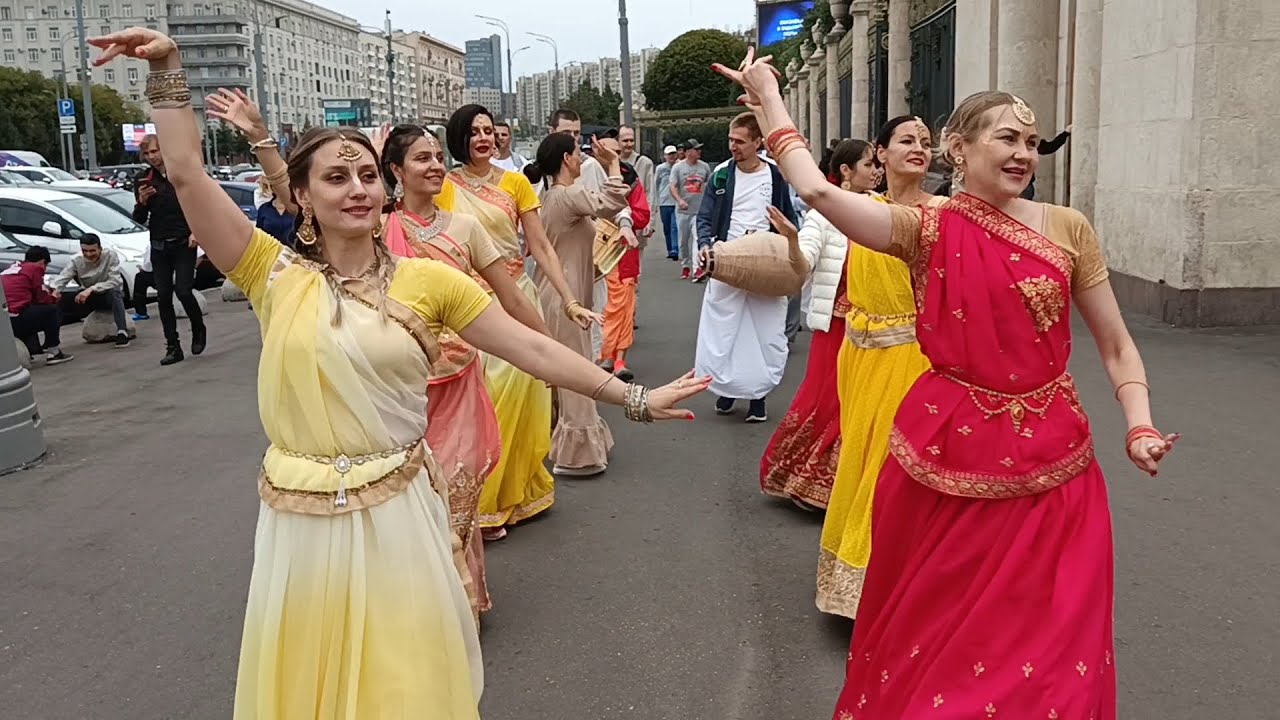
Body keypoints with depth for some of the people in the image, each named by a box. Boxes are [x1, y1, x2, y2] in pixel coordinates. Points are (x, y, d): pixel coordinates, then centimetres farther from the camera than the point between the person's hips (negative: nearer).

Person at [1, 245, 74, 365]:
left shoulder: (11, 268, 24)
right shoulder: (35, 268, 2)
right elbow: (43, 300, 2)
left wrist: (49, 296, 29)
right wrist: (54, 298, 24)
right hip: (14, 320, -8)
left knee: (29, 314, 37)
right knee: (53, 311, 10)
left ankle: (34, 351, 25)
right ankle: (53, 352, 9)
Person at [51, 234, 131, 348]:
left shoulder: (110, 255, -20)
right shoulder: (77, 261, -11)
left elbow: (114, 282, -28)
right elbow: (61, 279, -20)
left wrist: (91, 289, -40)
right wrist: (54, 291, -44)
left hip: (111, 295, -4)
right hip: (91, 298, 4)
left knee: (114, 291, -40)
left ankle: (122, 332, -47)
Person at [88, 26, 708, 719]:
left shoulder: (426, 278, -3)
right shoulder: (276, 274, -2)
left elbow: (534, 349, -3)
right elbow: (186, 174, -7)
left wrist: (635, 398, -2)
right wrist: (167, 70, -8)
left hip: (396, 513, -1)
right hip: (300, 521, 1)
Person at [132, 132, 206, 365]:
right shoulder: (142, 180, 4)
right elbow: (139, 220, 7)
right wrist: (142, 202, -12)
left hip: (184, 243, -3)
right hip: (159, 247, 3)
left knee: (183, 290, -12)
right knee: (163, 296, 1)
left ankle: (199, 329, 16)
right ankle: (173, 347, 9)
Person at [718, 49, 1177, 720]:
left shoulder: (1069, 230, 2)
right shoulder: (926, 229, -4)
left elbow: (1115, 345, 8)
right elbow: (817, 190, -18)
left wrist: (1139, 427, -6)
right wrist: (769, 100, -9)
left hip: (1051, 465, 2)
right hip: (947, 456, -1)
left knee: (1047, 638, 10)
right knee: (936, 626, 15)